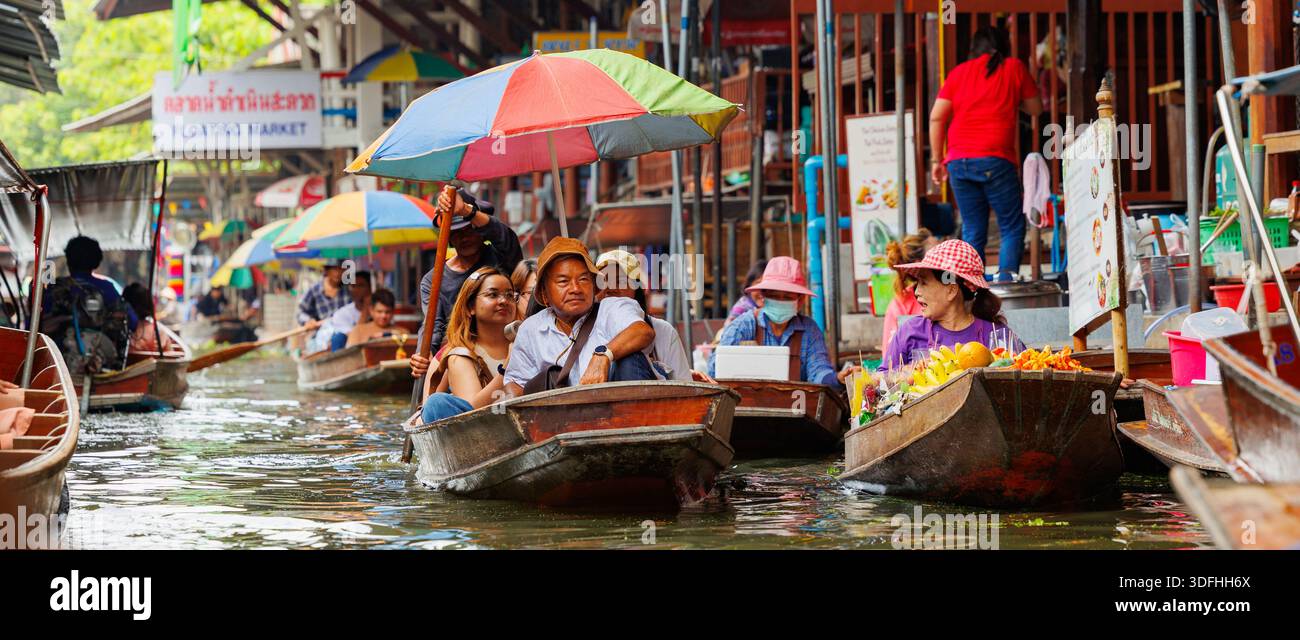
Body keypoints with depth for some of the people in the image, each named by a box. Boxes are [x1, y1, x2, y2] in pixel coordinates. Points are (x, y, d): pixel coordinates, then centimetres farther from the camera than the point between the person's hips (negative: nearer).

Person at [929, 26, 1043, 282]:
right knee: (1012, 229, 1)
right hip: (995, 160, -3)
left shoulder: (959, 72, 14)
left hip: (958, 162, 4)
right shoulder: (1014, 68, 8)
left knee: (972, 232, 9)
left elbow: (936, 117, 8)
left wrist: (937, 160, 13)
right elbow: (1036, 108, 16)